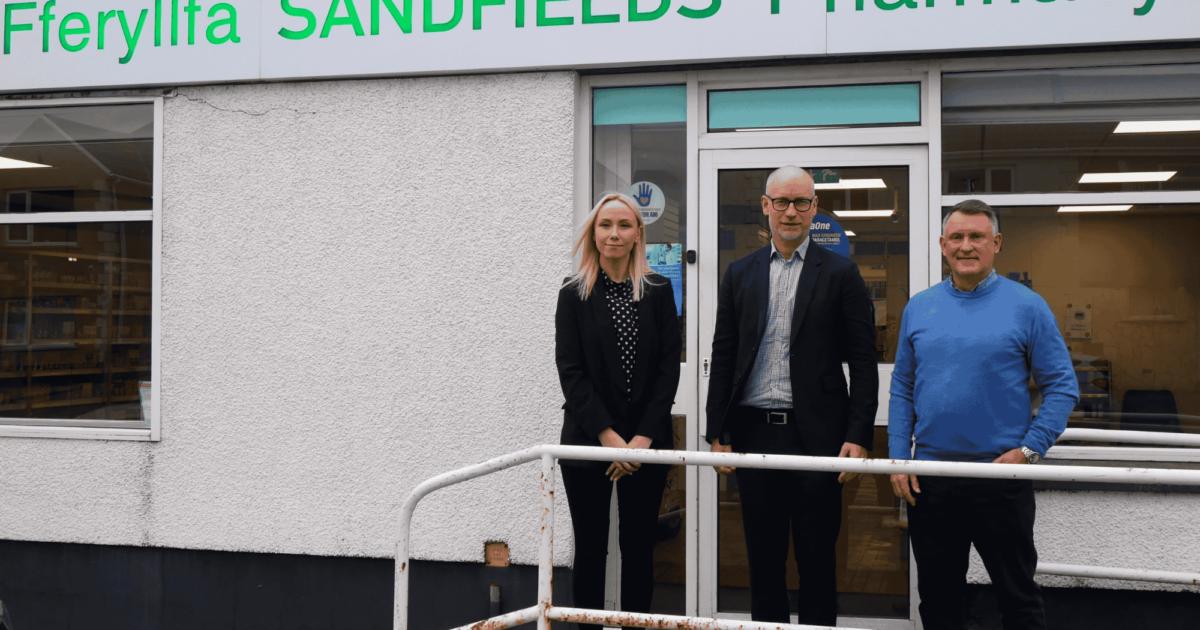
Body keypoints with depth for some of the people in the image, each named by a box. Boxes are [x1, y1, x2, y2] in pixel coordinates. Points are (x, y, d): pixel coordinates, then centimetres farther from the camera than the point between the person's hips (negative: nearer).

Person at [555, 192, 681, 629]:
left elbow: (669, 367, 0)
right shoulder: (573, 295, 1)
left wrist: (643, 437, -10)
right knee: (590, 547, 6)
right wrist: (608, 435, -13)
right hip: (587, 440, -1)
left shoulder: (658, 291, 4)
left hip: (647, 440, 1)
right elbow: (570, 371, -4)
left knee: (639, 546, 7)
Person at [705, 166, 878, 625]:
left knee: (817, 559, 6)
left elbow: (863, 363, -1)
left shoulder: (840, 273, 2)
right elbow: (722, 358, 9)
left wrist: (858, 436, -9)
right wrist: (718, 433, 4)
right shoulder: (739, 274, 10)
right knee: (763, 556, 10)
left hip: (815, 434, -2)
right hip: (754, 432, 3)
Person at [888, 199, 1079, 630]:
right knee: (937, 594, 15)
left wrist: (1029, 450, -13)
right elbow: (902, 388, 8)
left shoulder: (1026, 307, -5)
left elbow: (1062, 386, -4)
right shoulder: (919, 308, 5)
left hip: (1002, 476, -3)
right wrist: (899, 457, 0)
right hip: (929, 477, 3)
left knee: (1018, 594, 9)